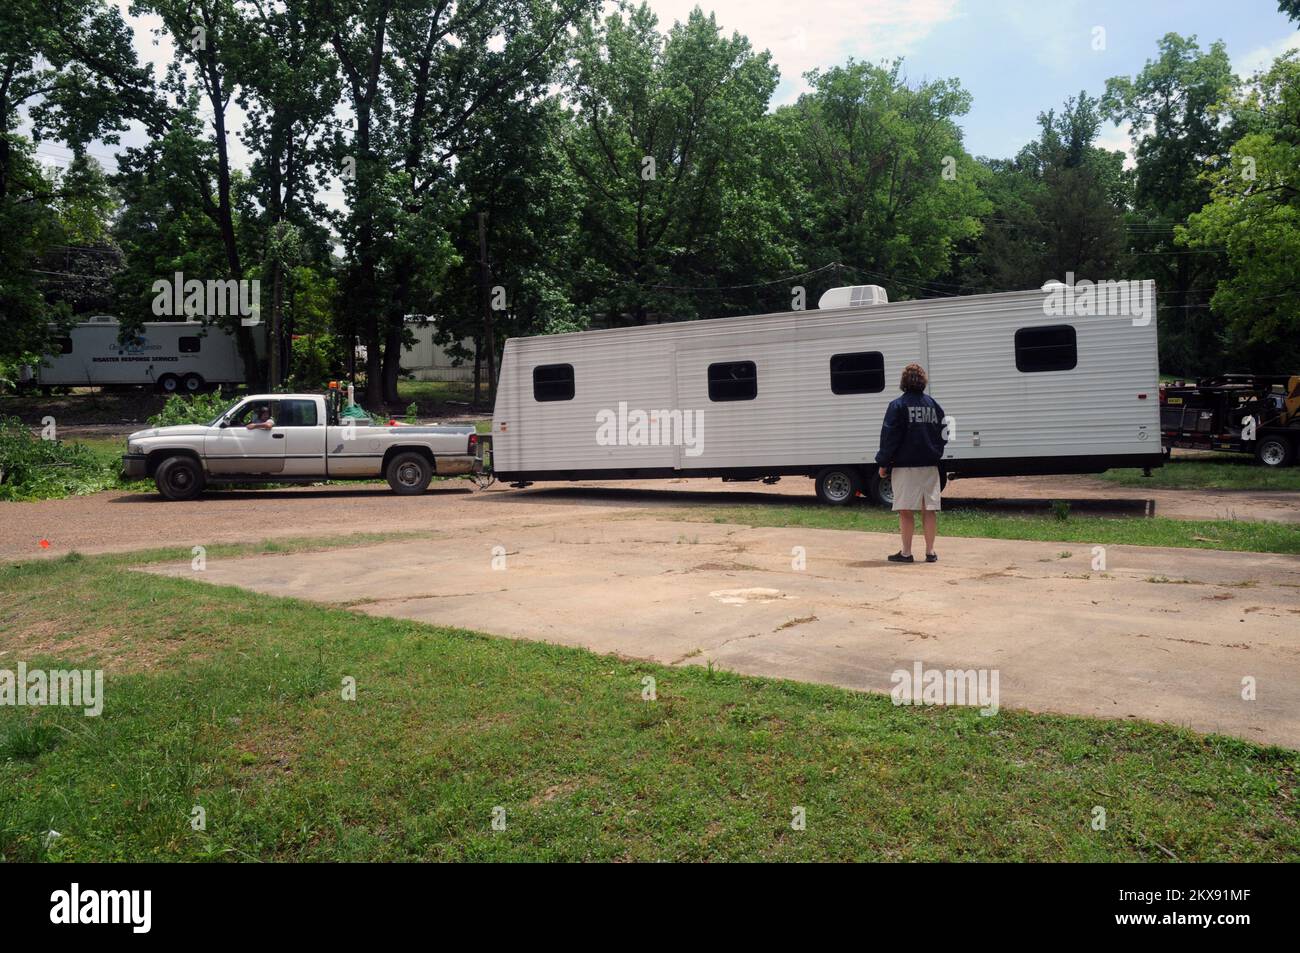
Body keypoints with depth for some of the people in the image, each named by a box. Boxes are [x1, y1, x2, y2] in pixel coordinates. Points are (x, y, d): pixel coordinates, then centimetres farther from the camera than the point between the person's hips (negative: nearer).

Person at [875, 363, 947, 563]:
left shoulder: (898, 405, -6)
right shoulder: (933, 404, 9)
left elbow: (889, 436, -8)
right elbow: (944, 434, 13)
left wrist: (883, 463, -4)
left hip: (905, 466, -4)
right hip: (930, 465, 5)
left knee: (905, 510, 0)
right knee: (929, 509, 7)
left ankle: (906, 552, 1)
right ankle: (930, 552, 9)